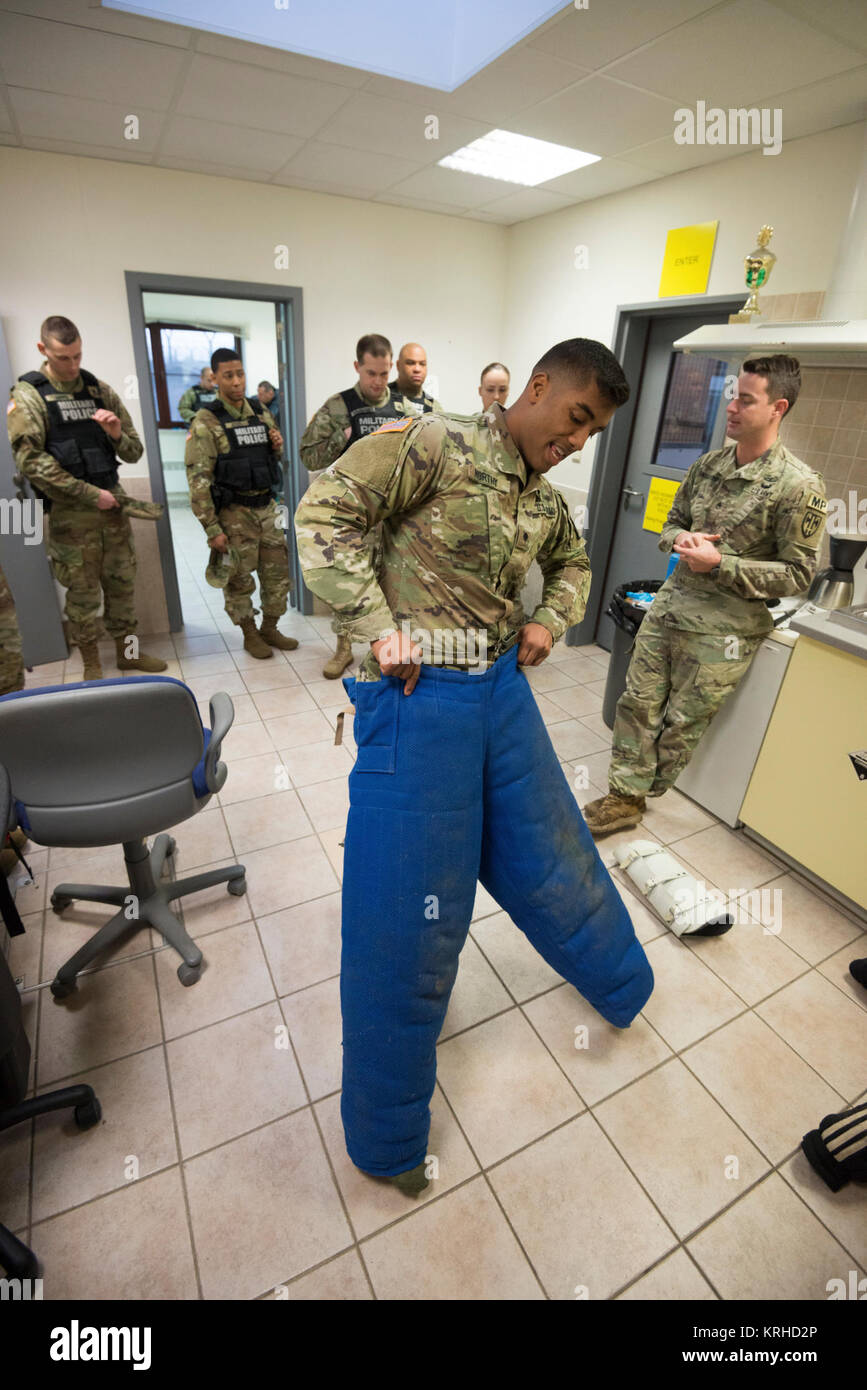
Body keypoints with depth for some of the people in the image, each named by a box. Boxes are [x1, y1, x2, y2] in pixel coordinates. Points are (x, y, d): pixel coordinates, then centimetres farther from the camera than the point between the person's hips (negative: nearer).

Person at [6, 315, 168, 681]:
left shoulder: (101, 391, 9)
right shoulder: (28, 395, -2)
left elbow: (134, 452, 11)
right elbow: (30, 460, -11)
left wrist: (118, 434, -12)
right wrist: (91, 493, -16)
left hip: (113, 503, 4)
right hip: (70, 512, -4)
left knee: (122, 583, 10)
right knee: (82, 592, 2)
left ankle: (128, 651, 24)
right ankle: (91, 664, 15)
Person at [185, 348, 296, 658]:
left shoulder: (261, 412, 8)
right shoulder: (206, 422, -10)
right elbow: (198, 479, -14)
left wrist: (278, 446, -3)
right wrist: (212, 530, -18)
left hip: (267, 506, 6)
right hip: (234, 513, -5)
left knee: (278, 572, 10)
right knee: (240, 579, 5)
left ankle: (270, 629, 27)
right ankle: (250, 635, 22)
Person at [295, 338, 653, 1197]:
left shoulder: (546, 500, 13)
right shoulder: (433, 444, -7)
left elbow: (572, 562, 32)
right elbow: (323, 512, -10)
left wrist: (552, 620, 11)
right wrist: (379, 627, -17)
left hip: (502, 690, 7)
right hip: (417, 697, -6)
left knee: (550, 856, 21)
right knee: (407, 914, 3)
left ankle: (624, 987, 53)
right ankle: (384, 1137, 30)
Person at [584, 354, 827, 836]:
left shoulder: (800, 486, -11)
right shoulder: (708, 465, 6)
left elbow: (798, 574, -10)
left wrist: (720, 565, -19)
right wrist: (681, 539, -7)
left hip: (723, 631, -5)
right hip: (670, 606, 6)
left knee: (682, 725, 7)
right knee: (638, 705, 8)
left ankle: (639, 797, 27)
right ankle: (624, 798, 22)